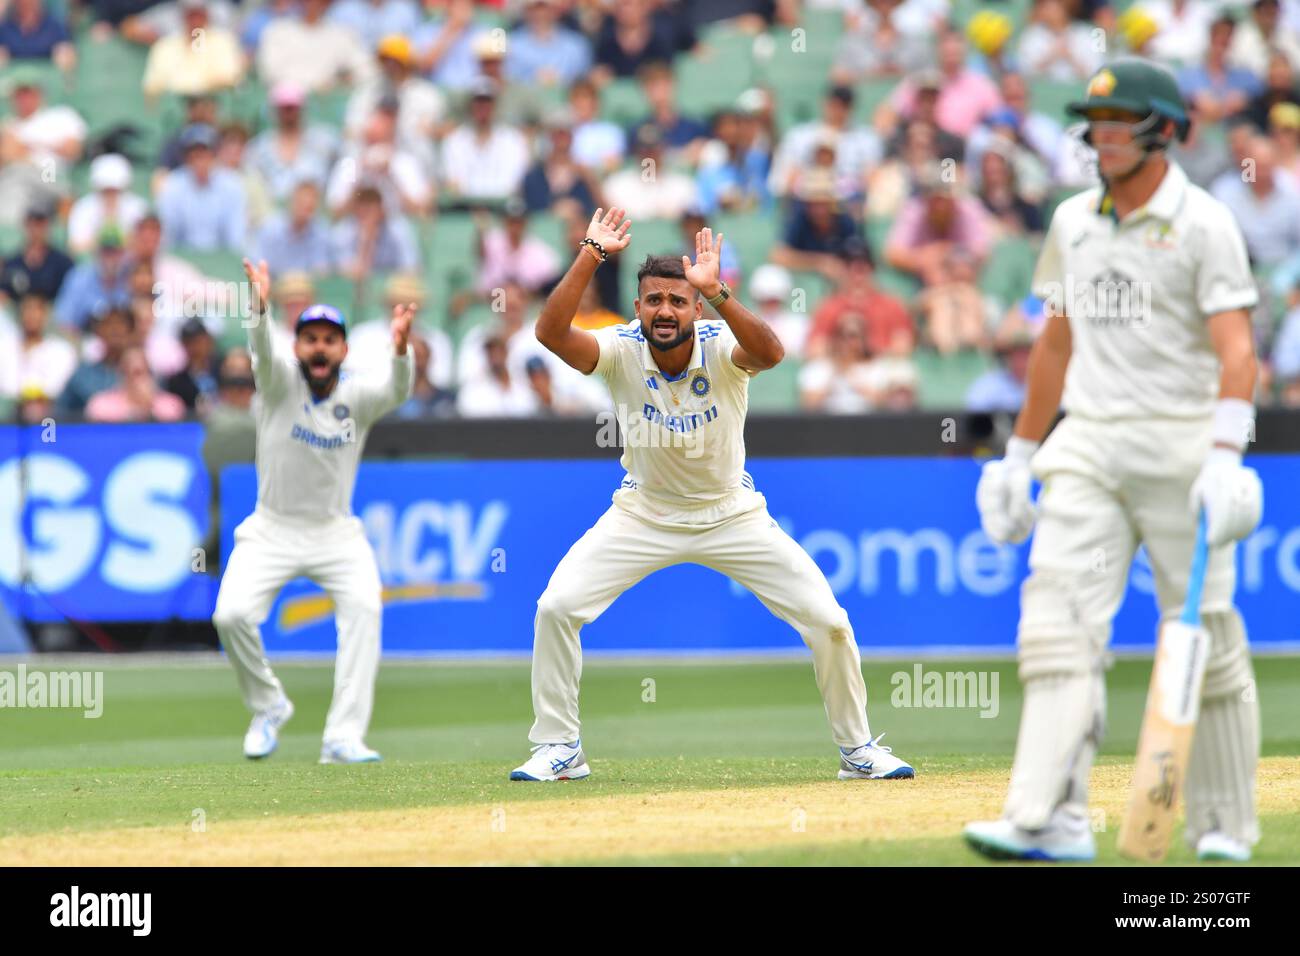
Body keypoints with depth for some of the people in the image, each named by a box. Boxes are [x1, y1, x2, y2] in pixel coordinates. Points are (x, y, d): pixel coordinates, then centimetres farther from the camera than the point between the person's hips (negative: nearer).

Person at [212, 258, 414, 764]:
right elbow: (262, 351, -29)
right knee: (232, 614, -20)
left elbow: (396, 390, -27)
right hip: (272, 530, -1)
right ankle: (267, 705, 9)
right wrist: (260, 308, -52)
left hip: (335, 532, 1)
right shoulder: (281, 381, -7)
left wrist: (399, 347, -49)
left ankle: (343, 738, -25)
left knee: (364, 607, -24)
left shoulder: (358, 396, -6)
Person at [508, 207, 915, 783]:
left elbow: (770, 352, -45)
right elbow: (551, 332, -35)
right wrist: (590, 257, -42)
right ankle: (558, 749, 2)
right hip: (644, 515, 1)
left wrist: (715, 293, -57)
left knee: (827, 620, -9)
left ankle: (857, 750, 12)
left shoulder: (721, 347, -21)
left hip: (731, 514, -1)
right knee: (557, 606, -15)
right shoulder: (622, 351, -17)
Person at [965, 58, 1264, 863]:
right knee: (1059, 619, -9)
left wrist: (1225, 455, -28)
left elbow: (1235, 347, -15)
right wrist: (1021, 454, 19)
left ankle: (1224, 825, 12)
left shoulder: (1203, 224, -6)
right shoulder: (1074, 222, 13)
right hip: (1087, 445, 5)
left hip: (1179, 441, -5)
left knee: (1207, 635, 1)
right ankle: (1053, 822, -16)